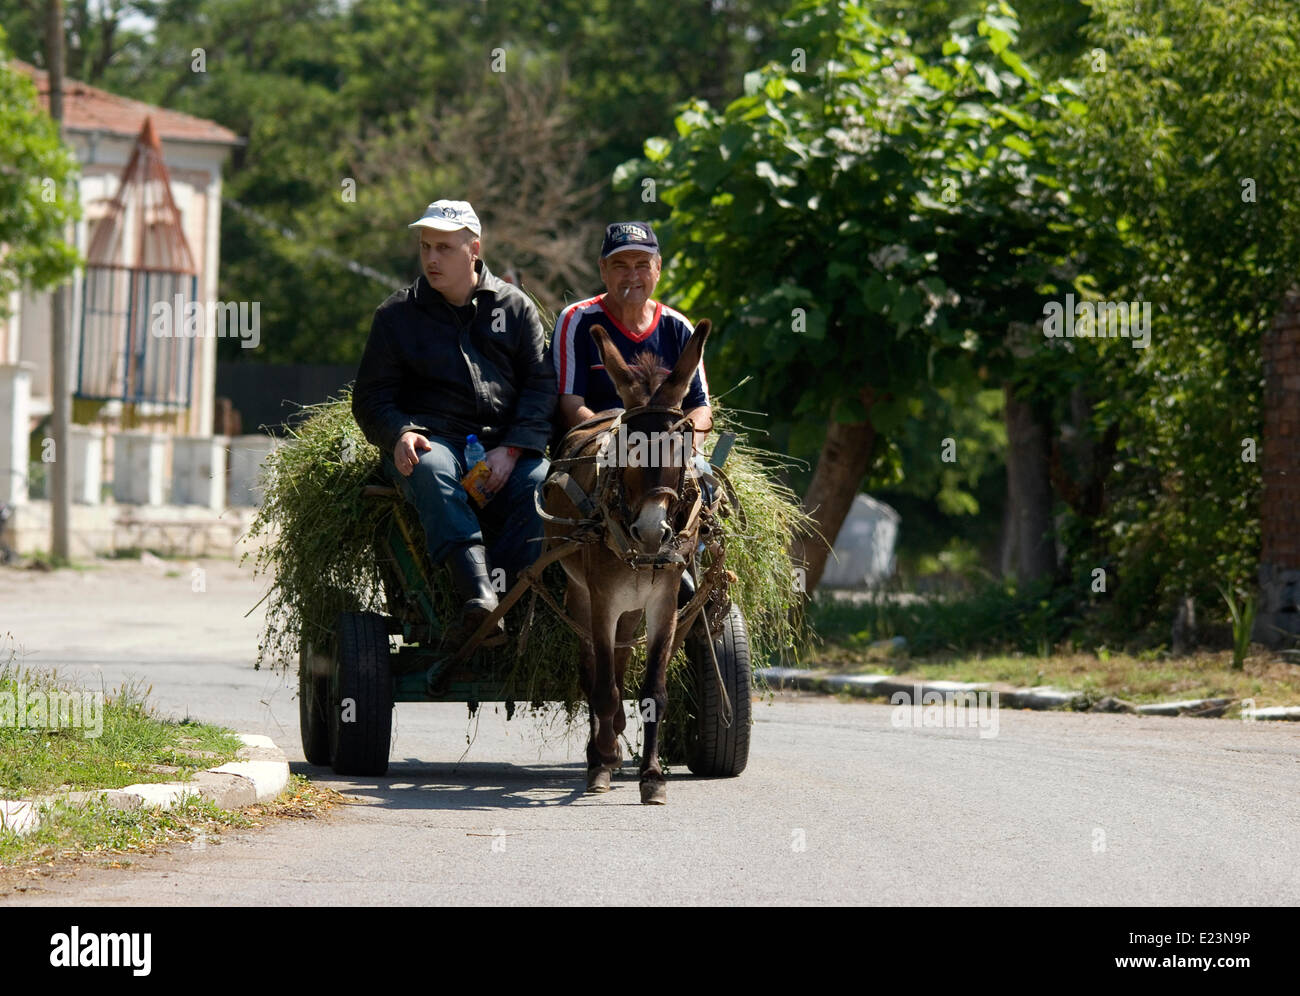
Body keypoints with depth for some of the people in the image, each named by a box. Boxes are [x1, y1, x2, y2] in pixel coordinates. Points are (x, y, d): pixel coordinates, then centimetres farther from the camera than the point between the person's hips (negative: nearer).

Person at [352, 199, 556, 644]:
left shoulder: (515, 306, 14)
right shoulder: (396, 314, 13)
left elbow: (542, 385, 6)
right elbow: (371, 397, 10)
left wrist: (512, 449, -11)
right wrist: (399, 435, -14)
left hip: (505, 445, 1)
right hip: (432, 439, -1)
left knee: (543, 484, -32)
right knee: (431, 470, -38)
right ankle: (478, 596, -53)